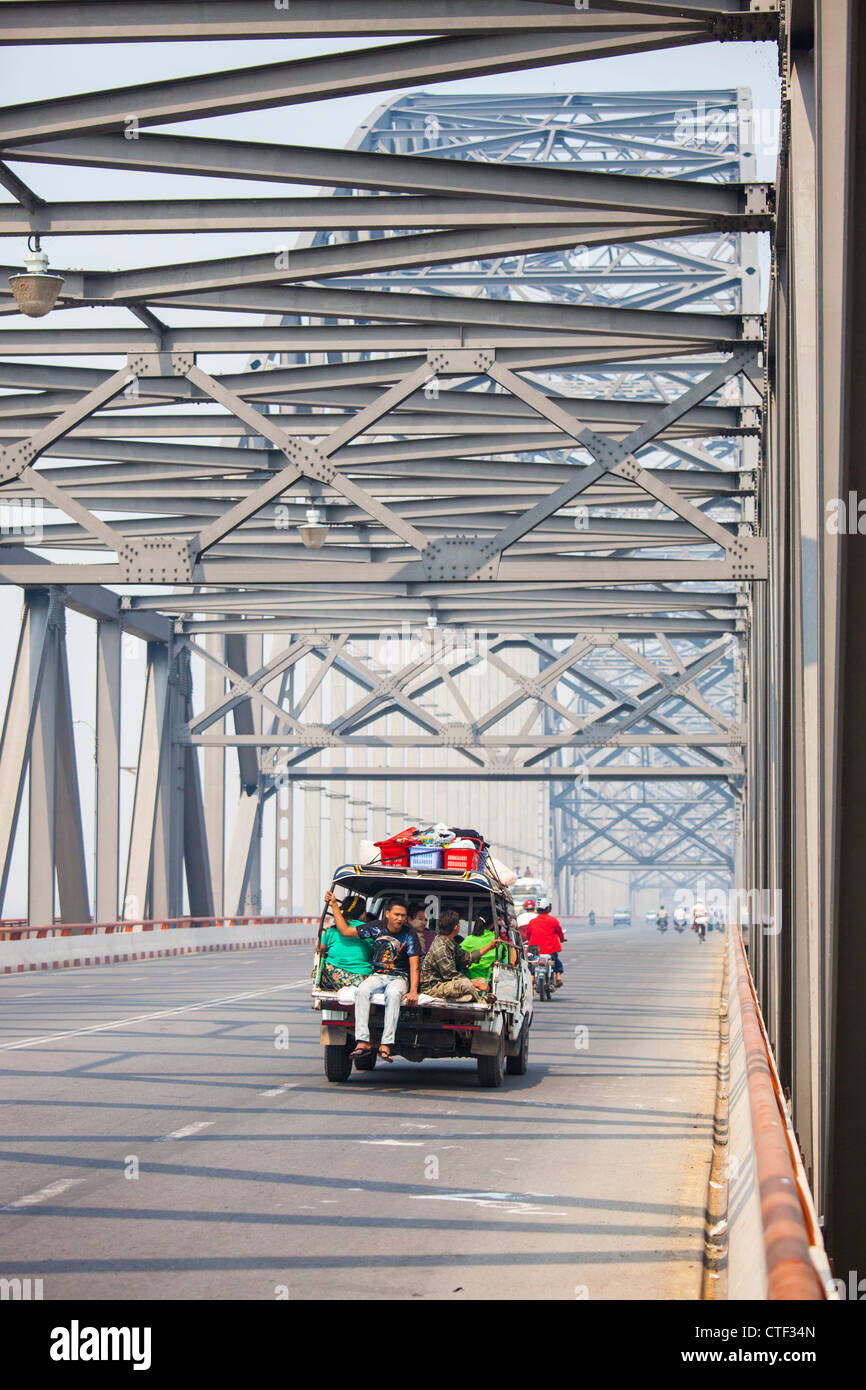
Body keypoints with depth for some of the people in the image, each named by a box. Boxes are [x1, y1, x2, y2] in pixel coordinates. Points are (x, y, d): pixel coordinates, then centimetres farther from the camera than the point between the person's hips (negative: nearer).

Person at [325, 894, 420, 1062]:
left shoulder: (408, 936, -4)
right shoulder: (377, 927, 2)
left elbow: (414, 966, -9)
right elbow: (345, 931, 9)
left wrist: (413, 991, -23)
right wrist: (334, 906, 8)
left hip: (399, 978, -2)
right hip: (377, 975, 2)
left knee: (393, 995, -38)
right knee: (362, 991, -32)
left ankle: (386, 1045, -42)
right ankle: (363, 1041, -39)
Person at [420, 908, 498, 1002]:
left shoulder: (451, 942, 6)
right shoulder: (440, 948, -24)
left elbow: (467, 957, 18)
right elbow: (452, 976, -22)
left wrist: (489, 946, 21)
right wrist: (477, 985, -19)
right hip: (433, 987, -10)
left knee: (483, 981, 7)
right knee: (465, 984, -35)